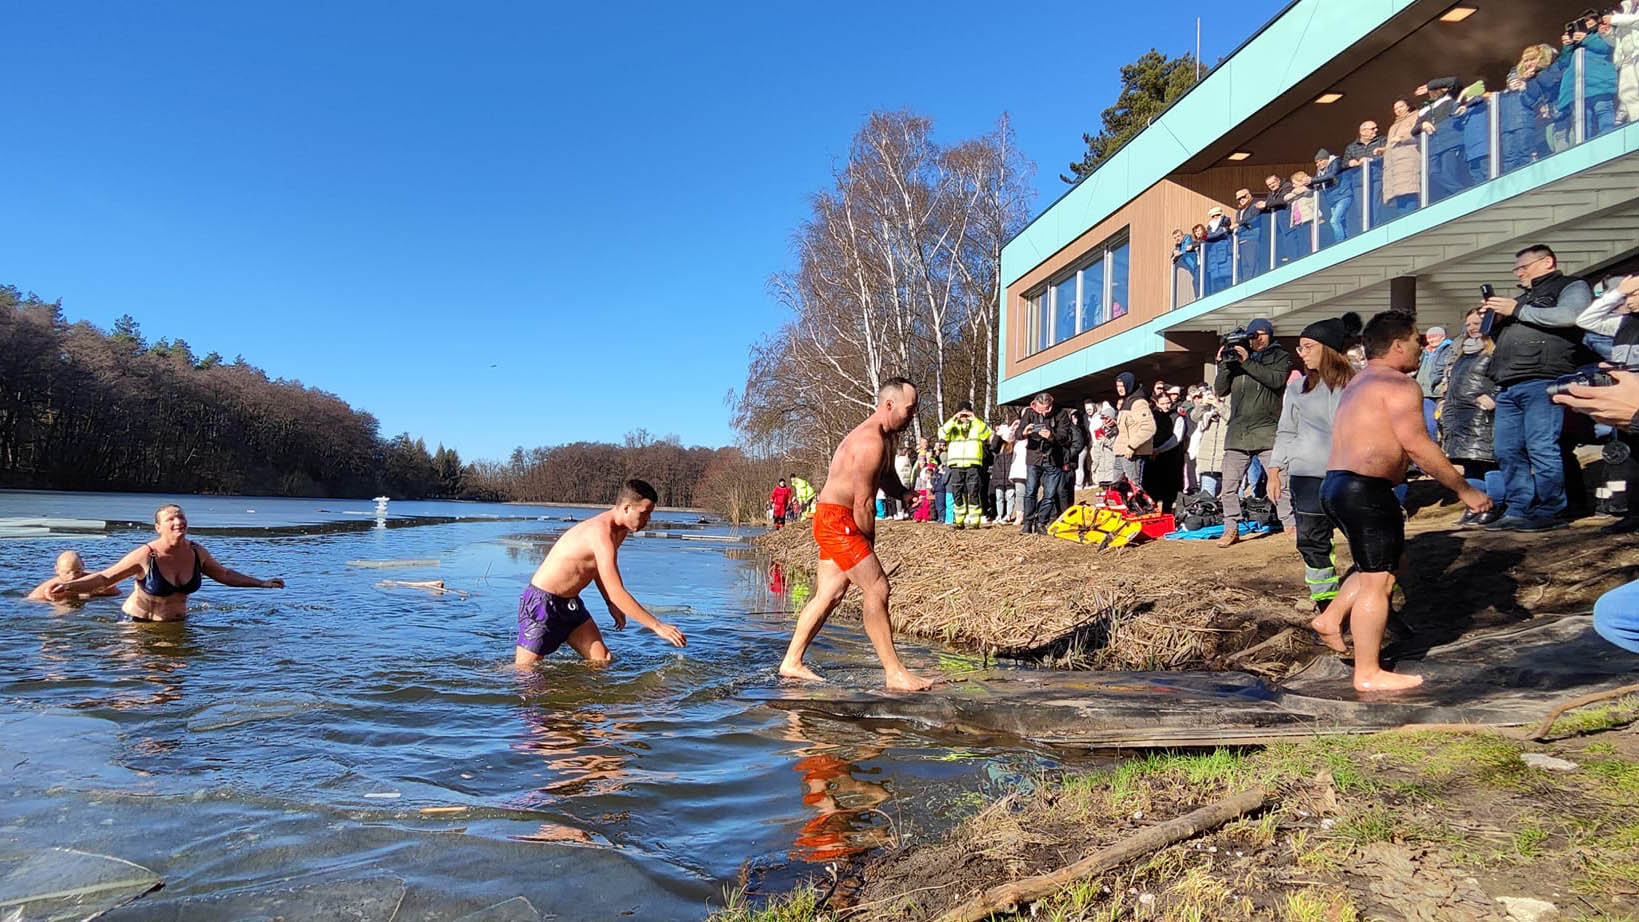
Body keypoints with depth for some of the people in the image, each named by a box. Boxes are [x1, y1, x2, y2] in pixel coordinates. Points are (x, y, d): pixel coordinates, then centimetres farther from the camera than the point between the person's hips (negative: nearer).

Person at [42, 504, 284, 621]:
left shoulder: (196, 553, -4)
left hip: (178, 622, 4)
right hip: (139, 622, -4)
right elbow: (105, 577, -14)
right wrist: (68, 586, -30)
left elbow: (225, 575, 12)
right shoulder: (146, 556, -19)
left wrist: (262, 583, 15)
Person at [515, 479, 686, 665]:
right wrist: (657, 626, -33)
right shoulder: (601, 533, -28)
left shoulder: (620, 530, 3)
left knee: (602, 660, 0)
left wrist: (612, 604, 17)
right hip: (542, 602, -9)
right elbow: (616, 593, -34)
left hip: (571, 604, 9)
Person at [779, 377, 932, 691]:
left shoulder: (883, 438, 15)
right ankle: (895, 674, -7)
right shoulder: (870, 442, -19)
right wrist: (869, 544, -8)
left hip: (833, 523, 11)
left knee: (828, 595, 11)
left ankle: (791, 662, 18)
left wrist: (904, 493, 2)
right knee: (877, 588, -11)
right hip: (837, 520, -11)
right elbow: (862, 504, -19)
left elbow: (888, 480, 26)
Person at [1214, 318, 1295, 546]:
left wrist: (1247, 362, -12)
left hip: (1267, 433, -3)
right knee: (1229, 486, 3)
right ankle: (1231, 529, 13)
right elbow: (1220, 390, 12)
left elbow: (1276, 380, -10)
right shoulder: (1236, 359, 18)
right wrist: (1223, 364, -1)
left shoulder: (1280, 357, 11)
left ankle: (1293, 526, 0)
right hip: (1237, 433, 3)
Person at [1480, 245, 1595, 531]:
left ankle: (1550, 512, -6)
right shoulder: (1525, 297, 32)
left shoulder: (1572, 287, 9)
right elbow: (1501, 339, 36)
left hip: (1542, 381, -8)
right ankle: (1520, 510, 7)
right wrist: (1495, 319, 15)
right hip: (1508, 387, 8)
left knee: (1541, 448, -12)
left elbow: (1570, 316, -13)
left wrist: (1518, 311, -6)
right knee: (1506, 451, 2)